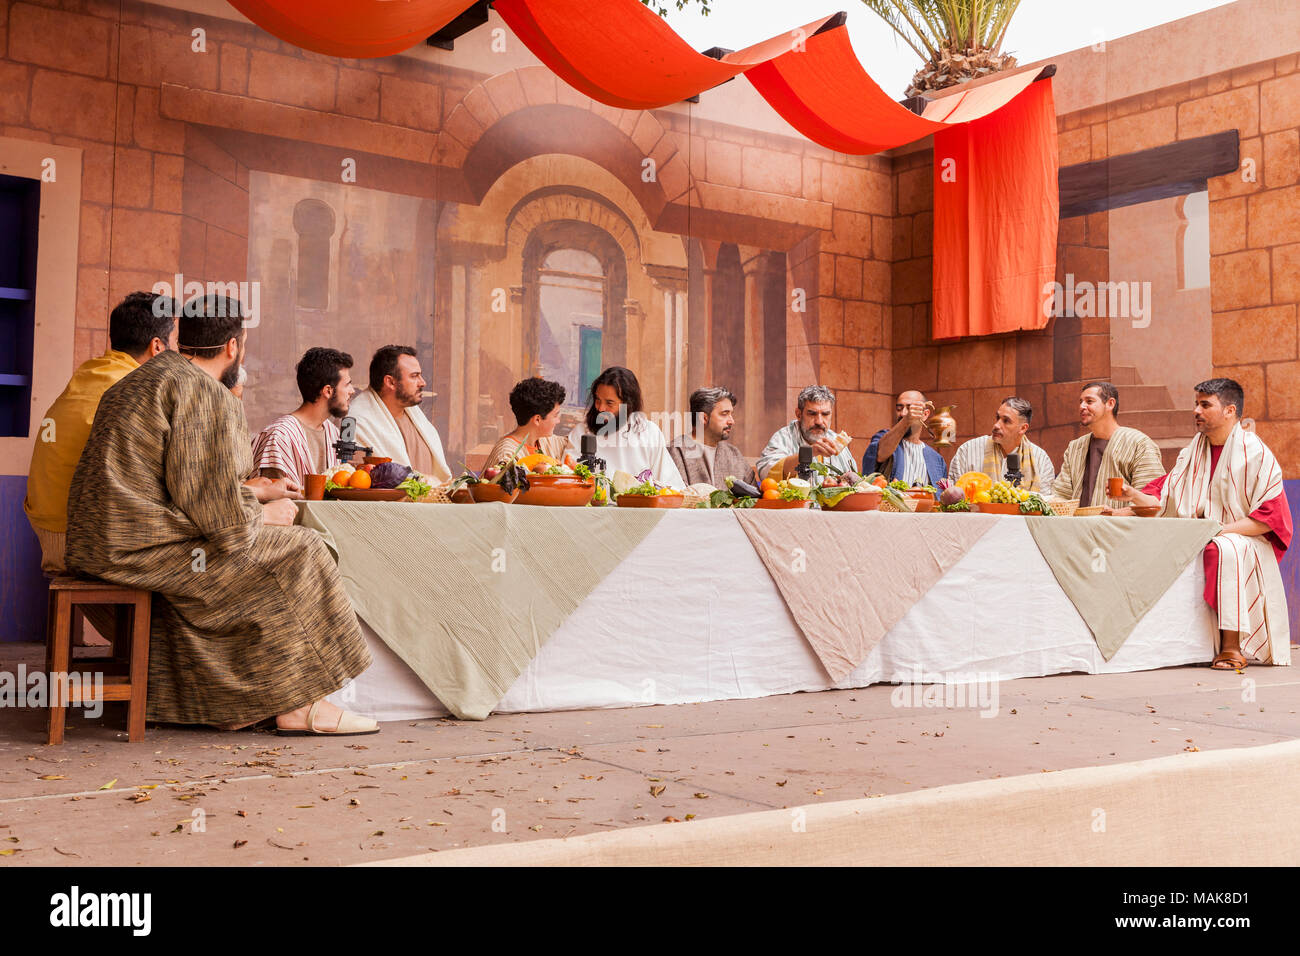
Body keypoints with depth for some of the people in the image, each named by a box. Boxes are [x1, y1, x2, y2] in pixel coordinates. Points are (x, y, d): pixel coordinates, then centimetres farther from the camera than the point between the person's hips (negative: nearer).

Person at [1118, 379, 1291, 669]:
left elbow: (1270, 516, -12)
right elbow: (1164, 496, 9)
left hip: (1243, 540, -6)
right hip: (1199, 538, 6)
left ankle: (1232, 646, -32)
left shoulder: (1255, 453, -6)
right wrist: (1135, 496, -10)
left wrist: (1221, 530, -21)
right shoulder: (1193, 451, 13)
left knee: (1224, 550, -38)